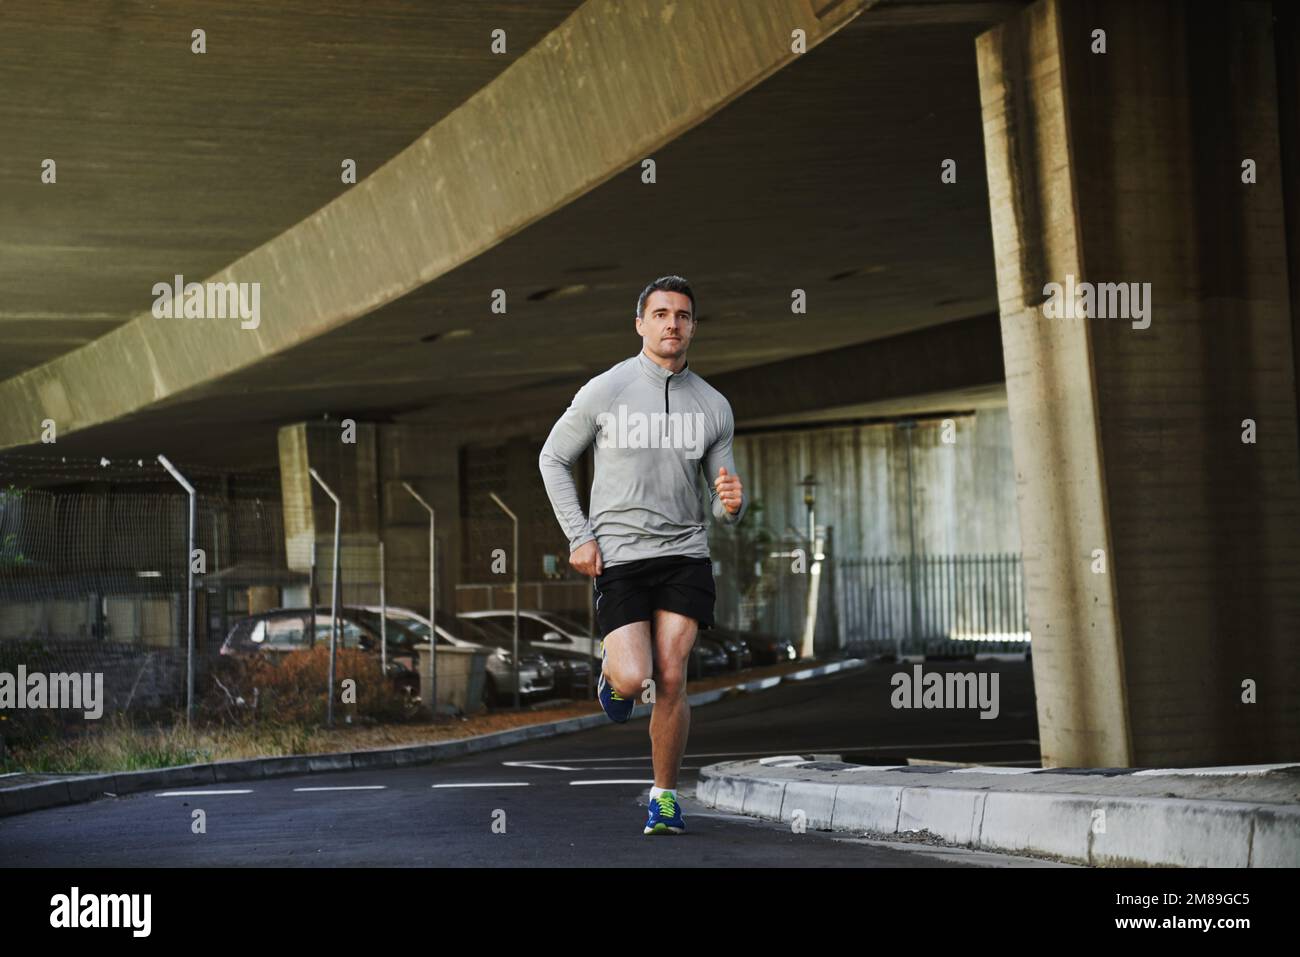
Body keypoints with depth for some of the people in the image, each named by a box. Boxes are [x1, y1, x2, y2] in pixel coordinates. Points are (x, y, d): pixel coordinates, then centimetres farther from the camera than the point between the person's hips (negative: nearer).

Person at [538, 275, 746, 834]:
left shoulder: (714, 406, 7)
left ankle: (665, 796, 8)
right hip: (618, 558, -2)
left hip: (684, 556, 2)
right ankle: (614, 668, 24)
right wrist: (578, 537, -2)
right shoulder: (604, 392, -2)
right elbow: (553, 459, 8)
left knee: (671, 679, -10)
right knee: (634, 681, -15)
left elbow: (723, 506, 13)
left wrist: (733, 502, -14)